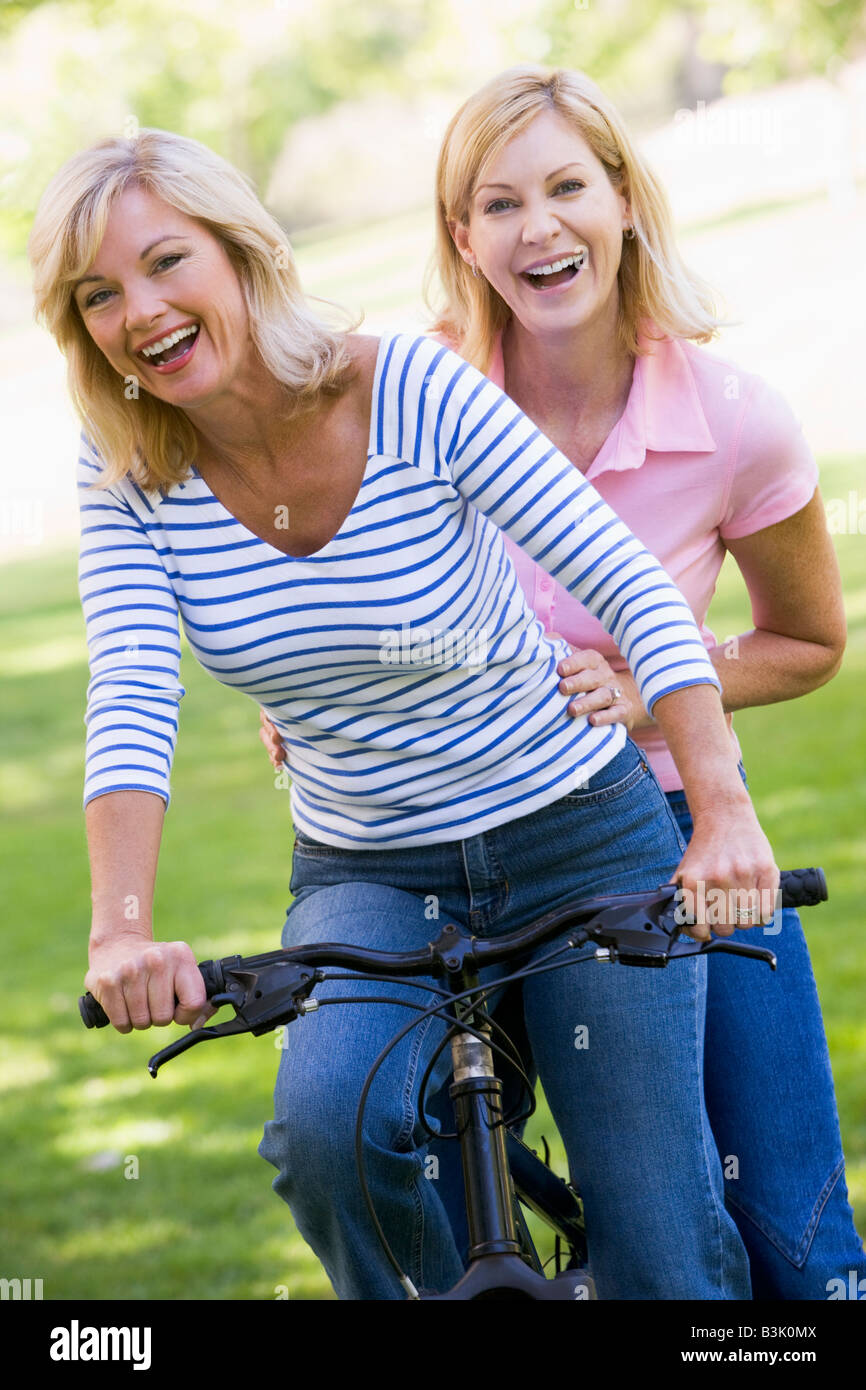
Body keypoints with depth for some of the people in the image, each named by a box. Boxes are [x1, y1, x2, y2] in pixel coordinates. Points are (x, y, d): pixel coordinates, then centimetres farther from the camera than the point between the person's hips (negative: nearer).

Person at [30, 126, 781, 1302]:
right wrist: (121, 930, -37)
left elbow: (632, 589, -22)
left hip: (578, 840, -2)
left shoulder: (412, 389, -18)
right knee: (325, 1124, -29)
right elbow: (131, 703, -20)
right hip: (366, 877, 2)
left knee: (666, 1265, -4)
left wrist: (723, 810, -35)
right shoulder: (130, 481, -9)